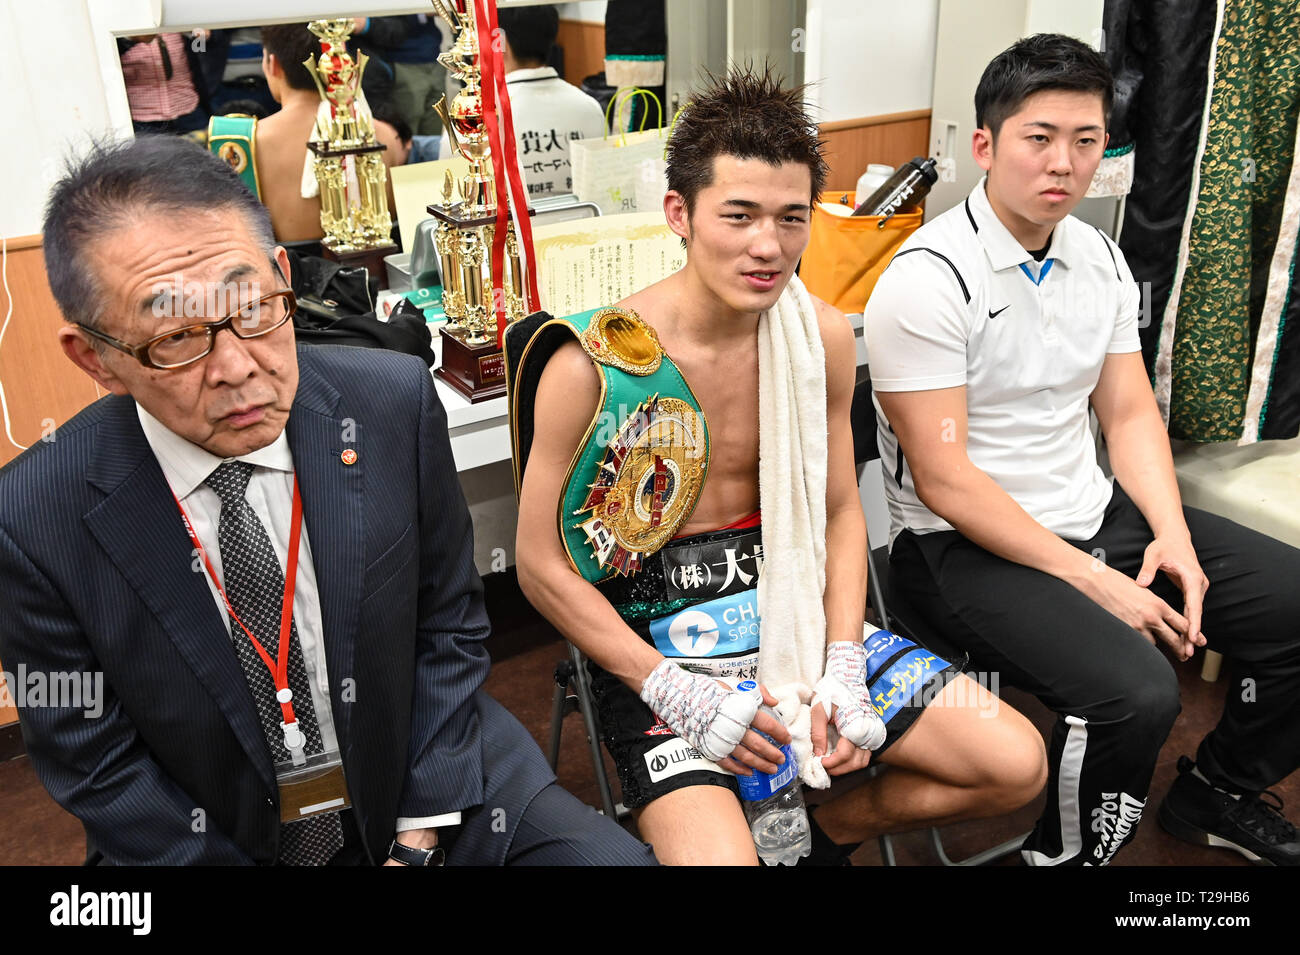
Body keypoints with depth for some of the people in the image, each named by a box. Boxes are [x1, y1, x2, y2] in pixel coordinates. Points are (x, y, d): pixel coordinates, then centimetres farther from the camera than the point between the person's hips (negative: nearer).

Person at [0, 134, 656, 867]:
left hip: (423, 797, 2)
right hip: (211, 836, -1)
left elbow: (449, 623, -3)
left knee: (614, 856, -13)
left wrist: (417, 841, -6)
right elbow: (97, 767, -5)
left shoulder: (395, 403, -14)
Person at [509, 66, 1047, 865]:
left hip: (793, 609, 5)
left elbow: (839, 512, 7)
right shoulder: (590, 366, -18)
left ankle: (824, 834, 22)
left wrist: (843, 670, -5)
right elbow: (543, 567, -11)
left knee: (1018, 766, 0)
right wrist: (678, 692, -16)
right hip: (654, 638, -4)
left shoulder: (824, 337, -3)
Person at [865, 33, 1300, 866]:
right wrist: (1093, 581, -20)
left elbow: (1131, 414, 10)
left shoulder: (1100, 257, 7)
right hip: (967, 545, -8)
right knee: (1135, 693, -29)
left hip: (1098, 513, 8)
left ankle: (1219, 792, 29)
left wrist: (1173, 538, -6)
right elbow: (945, 482, -19)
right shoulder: (928, 280, -17)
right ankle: (1065, 854, 3)